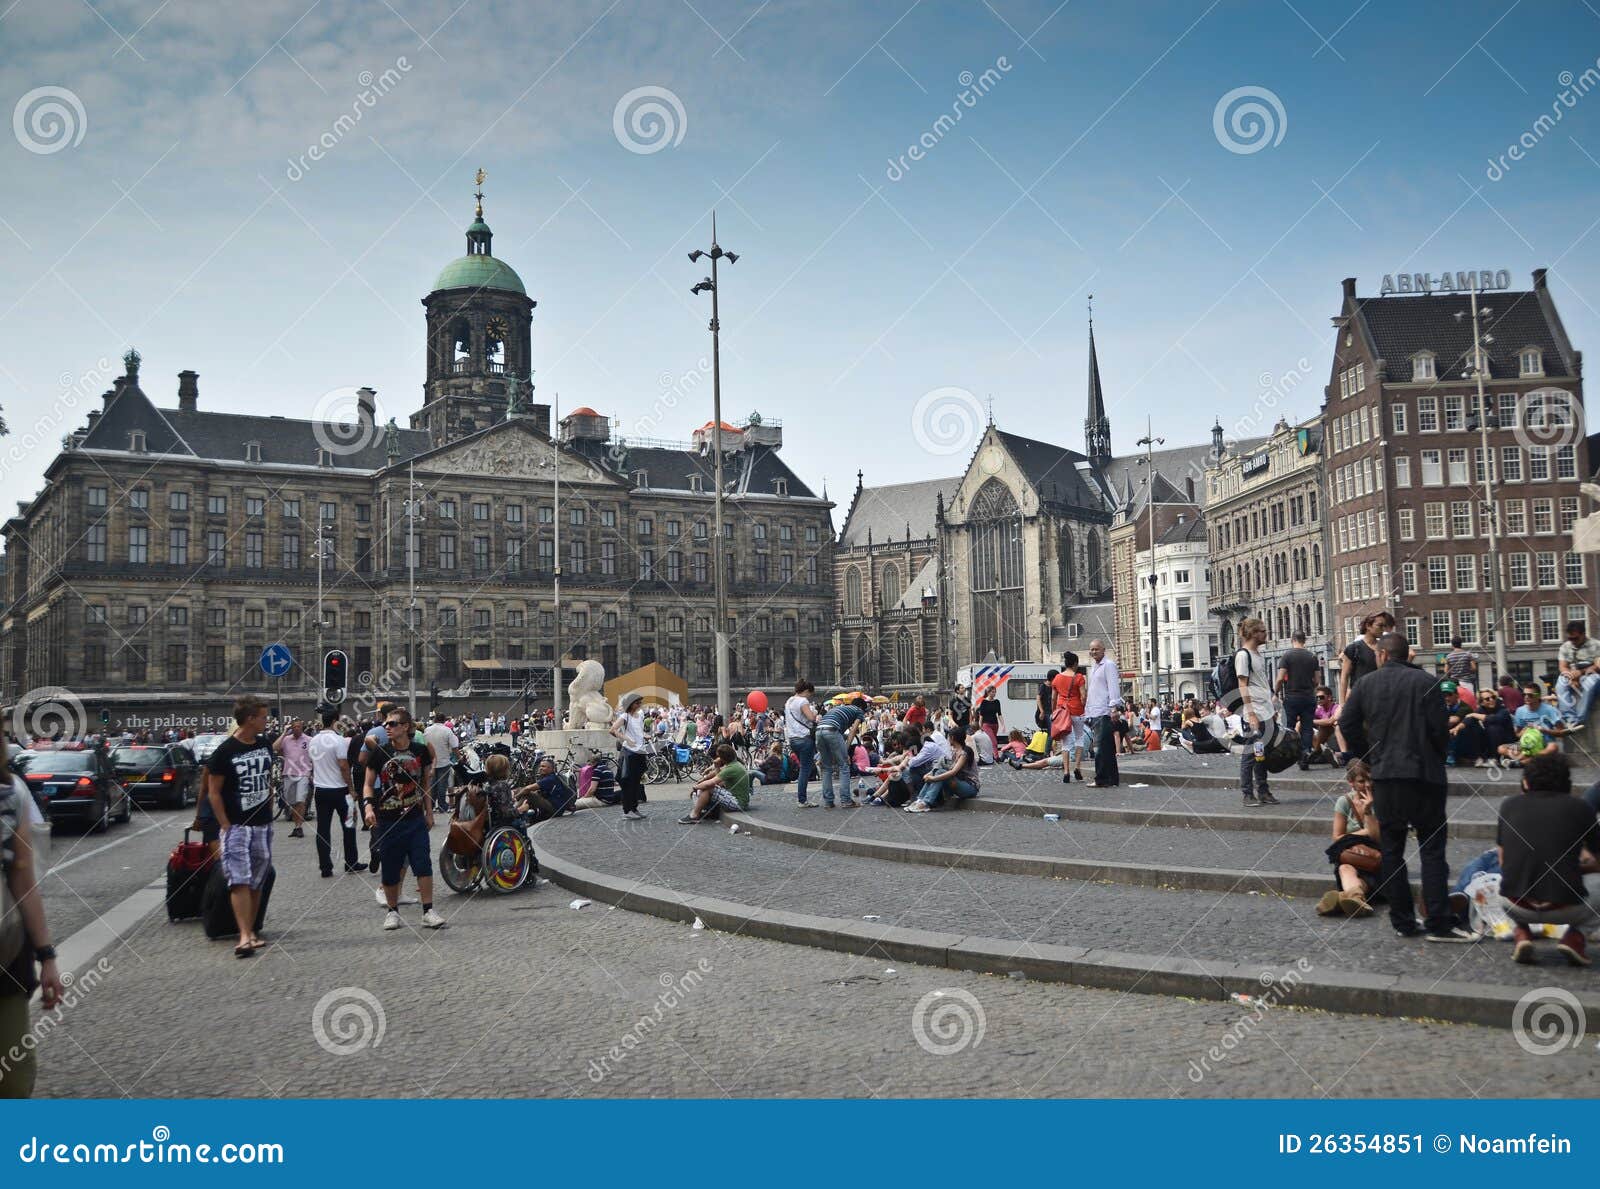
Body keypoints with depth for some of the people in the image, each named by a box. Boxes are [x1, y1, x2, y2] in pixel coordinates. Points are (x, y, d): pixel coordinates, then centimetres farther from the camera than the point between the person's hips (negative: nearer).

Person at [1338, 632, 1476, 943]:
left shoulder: (1365, 684, 4)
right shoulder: (1425, 682, -5)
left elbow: (1347, 724, 2)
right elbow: (1439, 727, -9)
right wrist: (1437, 757, 10)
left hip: (1384, 777, 3)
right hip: (1423, 774, -2)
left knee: (1391, 849, 9)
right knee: (1432, 849, 1)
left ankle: (1402, 922, 12)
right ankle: (1439, 923, -3)